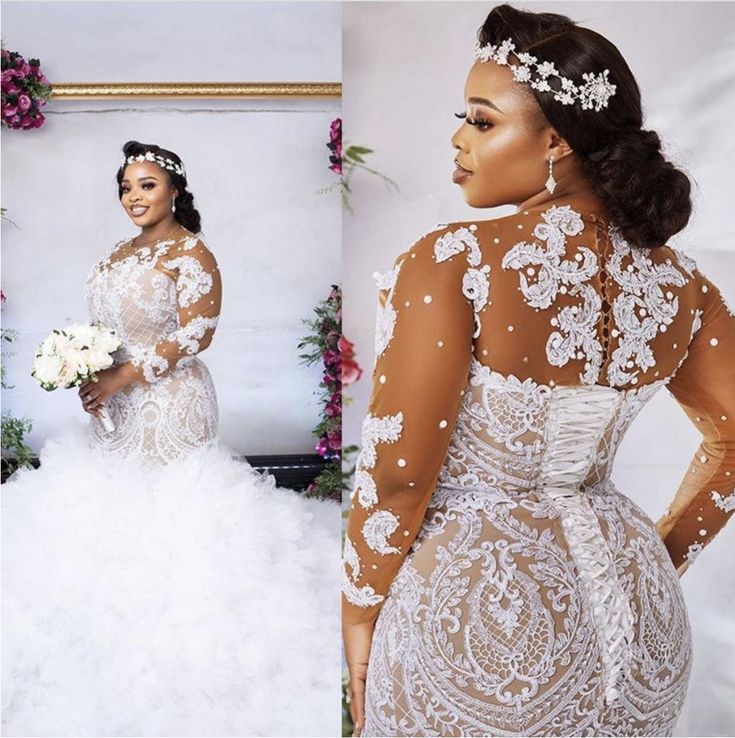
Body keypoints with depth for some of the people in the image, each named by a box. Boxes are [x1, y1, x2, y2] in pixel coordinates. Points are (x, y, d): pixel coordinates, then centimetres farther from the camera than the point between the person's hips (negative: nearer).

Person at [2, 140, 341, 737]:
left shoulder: (191, 252, -9)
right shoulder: (121, 253, 15)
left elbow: (194, 334, -17)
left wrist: (122, 377, -18)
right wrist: (92, 377, 0)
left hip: (170, 402, -8)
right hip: (117, 403, 8)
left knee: (165, 506, -3)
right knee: (117, 503, 9)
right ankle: (122, 606, 23)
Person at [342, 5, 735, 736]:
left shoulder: (451, 263, -19)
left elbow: (398, 472, -18)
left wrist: (359, 612, -4)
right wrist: (658, 559, 17)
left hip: (471, 610, -5)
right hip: (632, 614, 6)